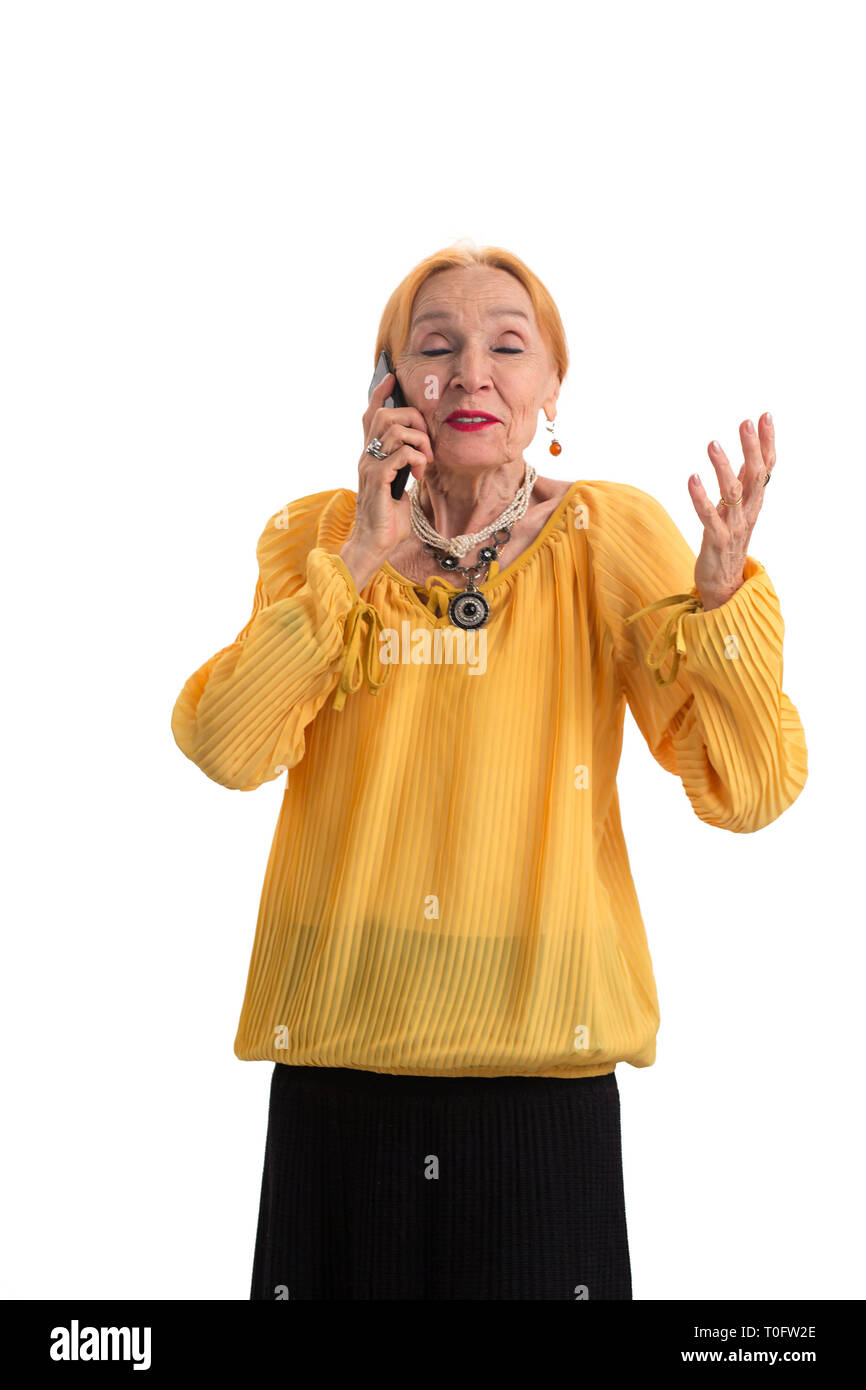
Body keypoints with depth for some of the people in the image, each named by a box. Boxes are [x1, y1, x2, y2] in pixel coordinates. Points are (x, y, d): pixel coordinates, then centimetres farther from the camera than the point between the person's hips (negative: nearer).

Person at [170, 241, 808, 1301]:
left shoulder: (613, 536, -1)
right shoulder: (317, 536, 4)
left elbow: (746, 793, -7)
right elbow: (225, 750, -11)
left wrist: (721, 594, -22)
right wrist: (360, 559, -16)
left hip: (542, 1063, -1)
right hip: (338, 1053, 1)